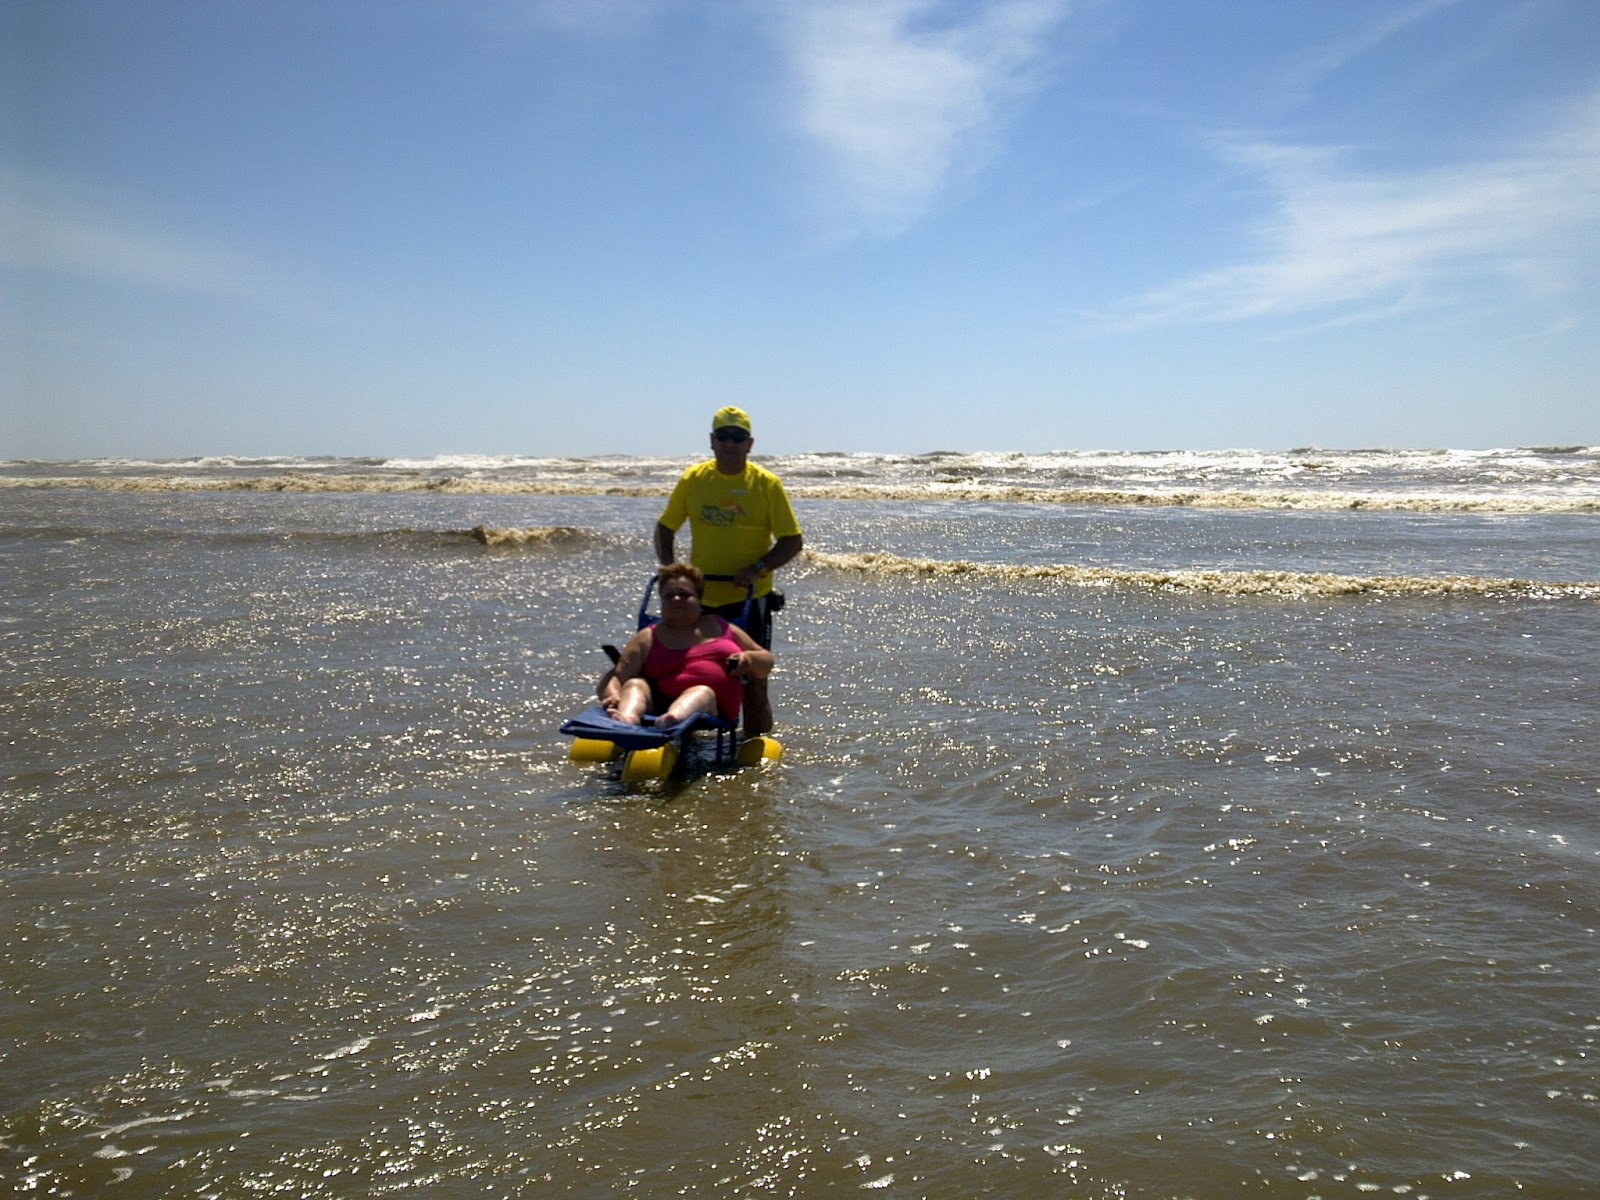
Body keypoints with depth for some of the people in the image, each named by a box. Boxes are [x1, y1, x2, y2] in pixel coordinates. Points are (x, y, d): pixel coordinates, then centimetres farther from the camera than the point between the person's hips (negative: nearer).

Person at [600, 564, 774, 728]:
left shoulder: (721, 627, 24)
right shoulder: (648, 639, 18)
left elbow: (766, 661, 27)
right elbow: (615, 679, 7)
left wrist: (748, 658, 3)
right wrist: (612, 695, -17)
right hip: (658, 704, 1)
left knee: (703, 691, -33)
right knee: (636, 684, -26)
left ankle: (670, 720, -66)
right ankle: (628, 719, -59)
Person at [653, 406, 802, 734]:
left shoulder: (767, 484, -4)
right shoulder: (692, 479, 3)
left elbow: (793, 541, -4)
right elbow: (665, 528, 12)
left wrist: (758, 569, -18)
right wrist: (669, 570, -3)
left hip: (750, 599, -3)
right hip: (701, 599, 3)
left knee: (753, 686, 0)